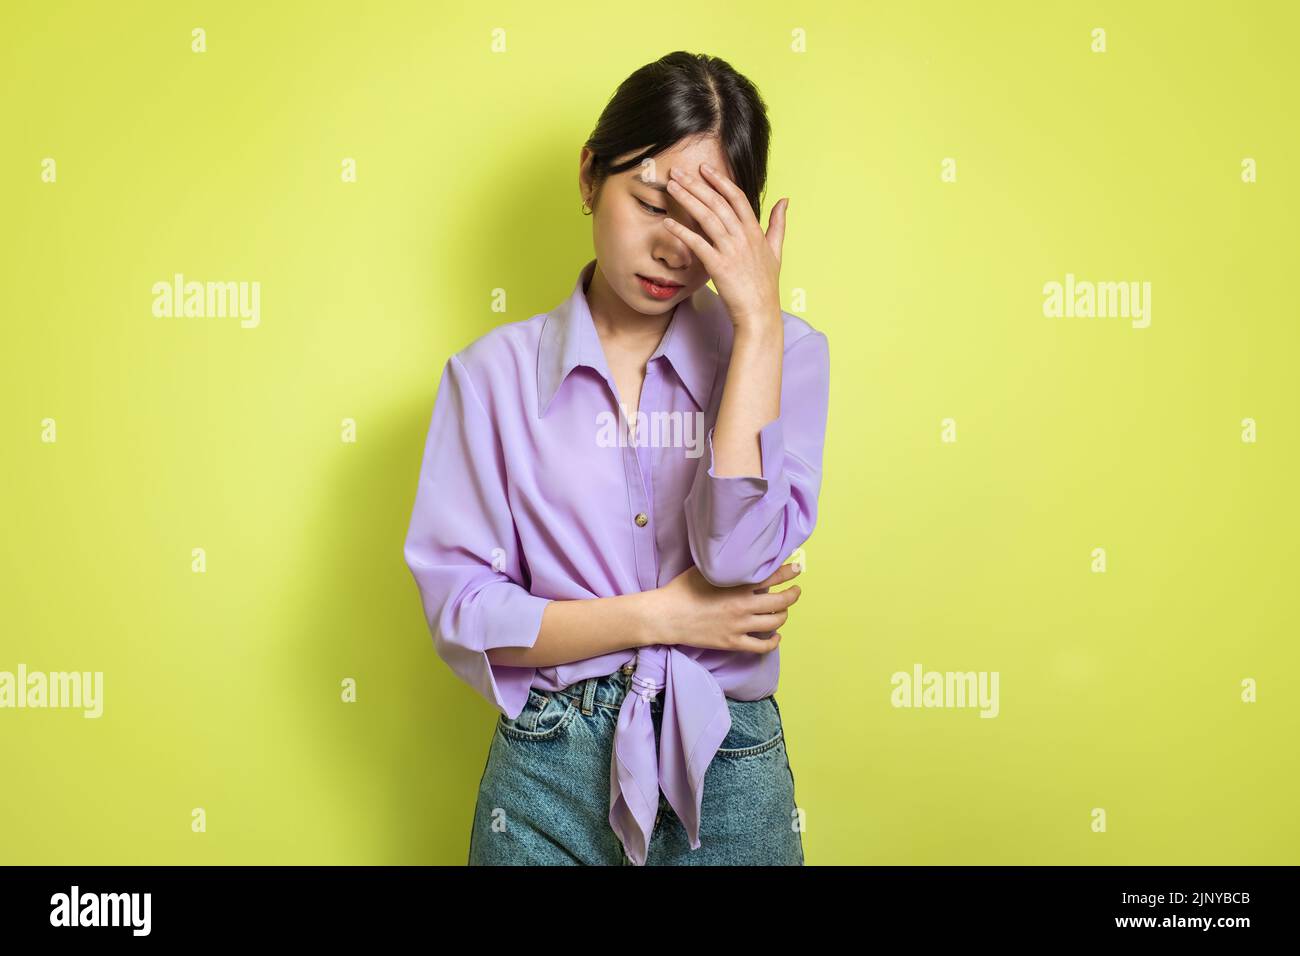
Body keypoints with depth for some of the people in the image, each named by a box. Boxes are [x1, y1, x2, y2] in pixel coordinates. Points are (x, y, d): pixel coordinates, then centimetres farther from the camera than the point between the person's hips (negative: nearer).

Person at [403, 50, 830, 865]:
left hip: (728, 776, 1)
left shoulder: (781, 354, -3)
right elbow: (460, 613, -8)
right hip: (550, 780, 0)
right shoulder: (495, 371, -4)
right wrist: (659, 616, -14)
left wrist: (758, 321, -17)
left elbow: (740, 561, -18)